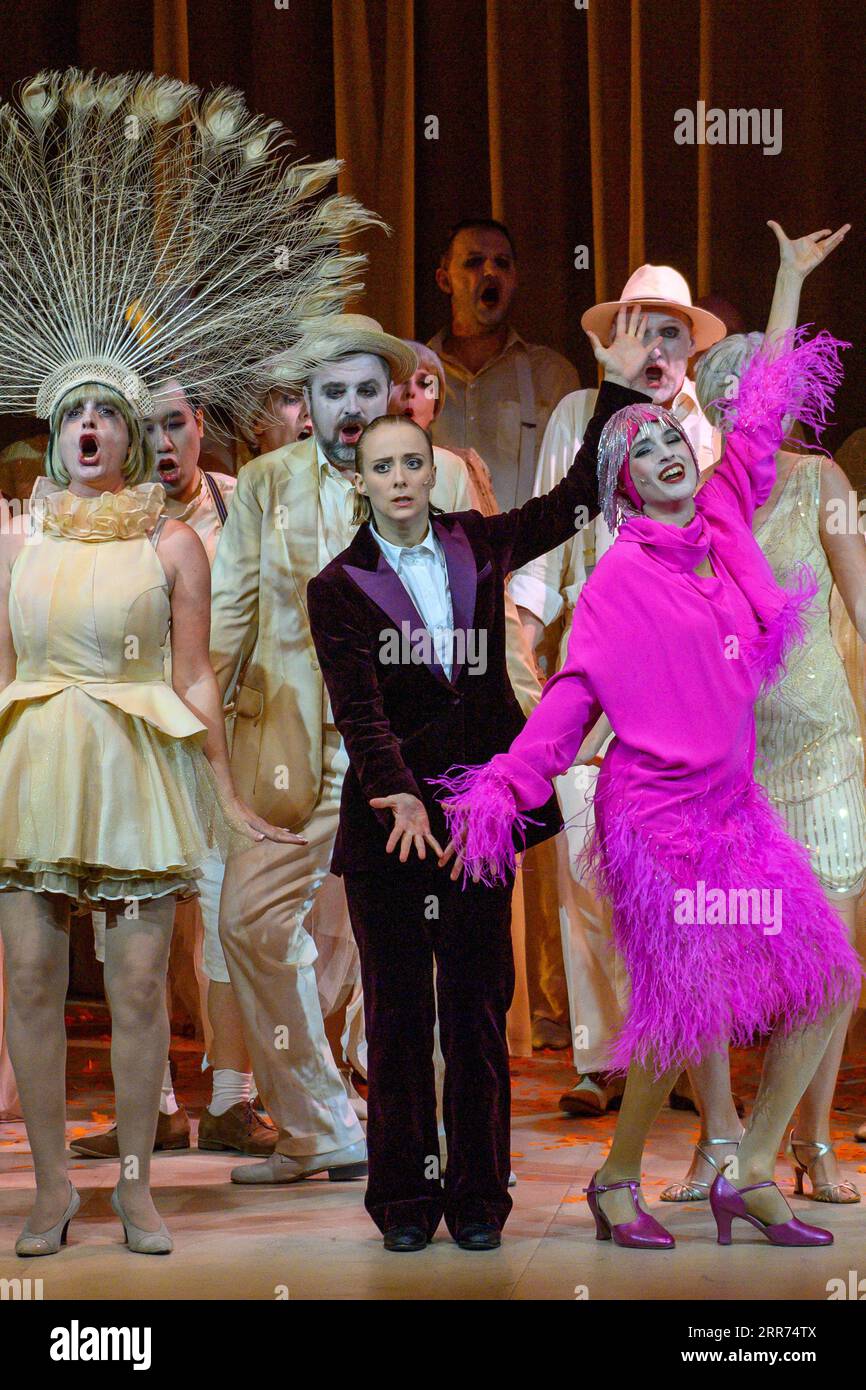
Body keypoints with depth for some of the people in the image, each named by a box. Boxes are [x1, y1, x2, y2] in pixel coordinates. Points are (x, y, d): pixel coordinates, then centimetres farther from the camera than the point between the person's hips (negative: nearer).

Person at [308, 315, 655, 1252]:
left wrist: (618, 389, 11)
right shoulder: (338, 588, -2)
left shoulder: (476, 548, 7)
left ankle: (478, 1196, 11)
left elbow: (576, 499, 15)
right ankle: (404, 1198, 11)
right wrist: (400, 794, -29)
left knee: (477, 1004, 4)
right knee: (398, 1010, 3)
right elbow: (358, 708, -13)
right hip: (390, 812, -2)